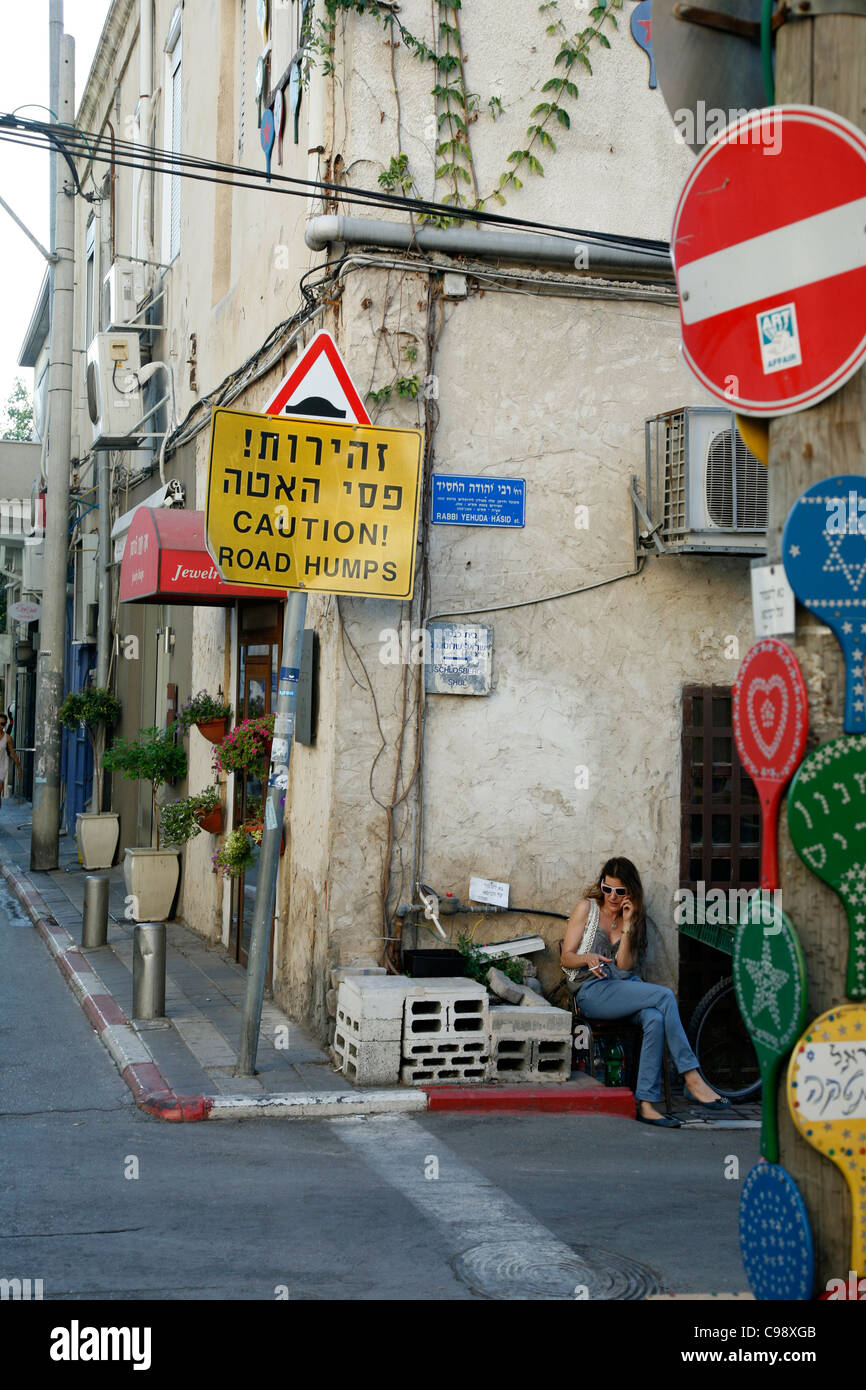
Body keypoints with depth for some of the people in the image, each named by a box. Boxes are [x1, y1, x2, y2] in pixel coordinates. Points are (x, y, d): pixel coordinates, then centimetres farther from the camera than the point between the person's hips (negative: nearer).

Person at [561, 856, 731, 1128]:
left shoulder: (634, 918, 19)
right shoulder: (587, 908, 8)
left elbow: (625, 968, 5)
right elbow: (566, 958, 3)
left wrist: (627, 927, -2)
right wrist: (588, 958, -18)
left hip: (623, 987, 4)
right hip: (592, 991, -4)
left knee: (655, 1018, -33)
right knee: (665, 996, -28)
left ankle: (646, 1104, -36)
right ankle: (692, 1079, -28)